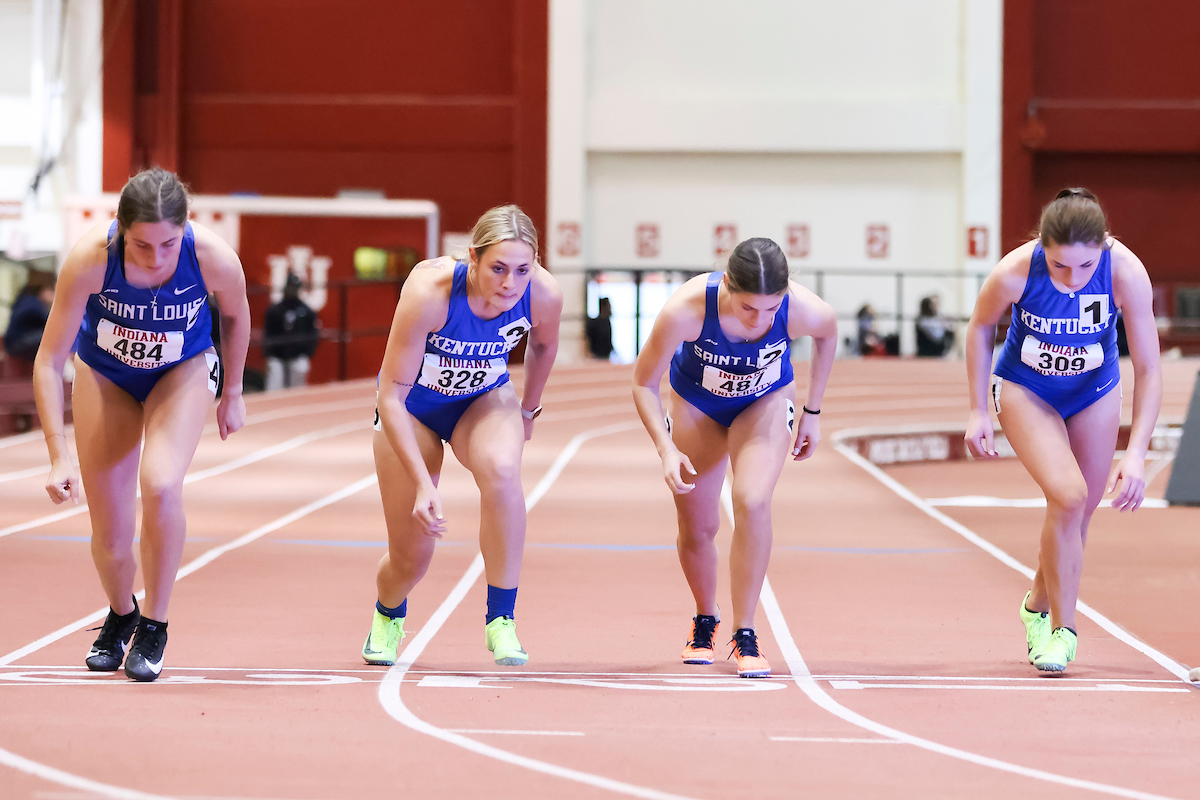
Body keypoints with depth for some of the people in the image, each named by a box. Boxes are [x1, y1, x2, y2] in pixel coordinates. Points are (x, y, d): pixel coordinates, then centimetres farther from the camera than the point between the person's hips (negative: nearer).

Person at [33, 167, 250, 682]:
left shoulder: (215, 260, -32)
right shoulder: (90, 258, -34)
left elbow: (235, 315, -6)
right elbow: (49, 361, -28)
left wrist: (232, 394, 6)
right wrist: (59, 455, -35)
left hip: (183, 372, 0)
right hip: (105, 374, 1)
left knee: (160, 484, -29)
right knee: (109, 542, -1)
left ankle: (154, 626, -8)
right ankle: (120, 615, 34)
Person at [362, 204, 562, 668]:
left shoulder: (543, 294, -26)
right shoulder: (430, 291, -37)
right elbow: (391, 395, -31)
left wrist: (529, 410, 14)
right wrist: (422, 483, -37)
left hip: (485, 400, 2)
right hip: (412, 408, -2)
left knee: (501, 469, -35)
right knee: (411, 557, 3)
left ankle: (500, 620, -22)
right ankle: (388, 615, 43)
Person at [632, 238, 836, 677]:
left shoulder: (804, 310, -34)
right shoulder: (686, 309, -39)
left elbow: (828, 334, -6)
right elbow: (644, 382, -21)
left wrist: (812, 411, 0)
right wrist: (666, 449, -33)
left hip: (765, 403, 0)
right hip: (695, 405, 0)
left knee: (752, 502, -24)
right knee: (698, 528, 4)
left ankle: (745, 634, -12)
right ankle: (705, 621, 35)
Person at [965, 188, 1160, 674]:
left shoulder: (1127, 273, -31)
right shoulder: (1015, 273, -32)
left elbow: (1148, 370, -25)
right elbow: (981, 327, -9)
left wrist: (1136, 453, -32)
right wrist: (978, 411, -9)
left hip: (1095, 395, 2)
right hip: (1025, 391, -2)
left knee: (1077, 513, 10)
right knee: (1067, 495, -22)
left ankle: (1039, 607, 39)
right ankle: (1062, 630, -6)